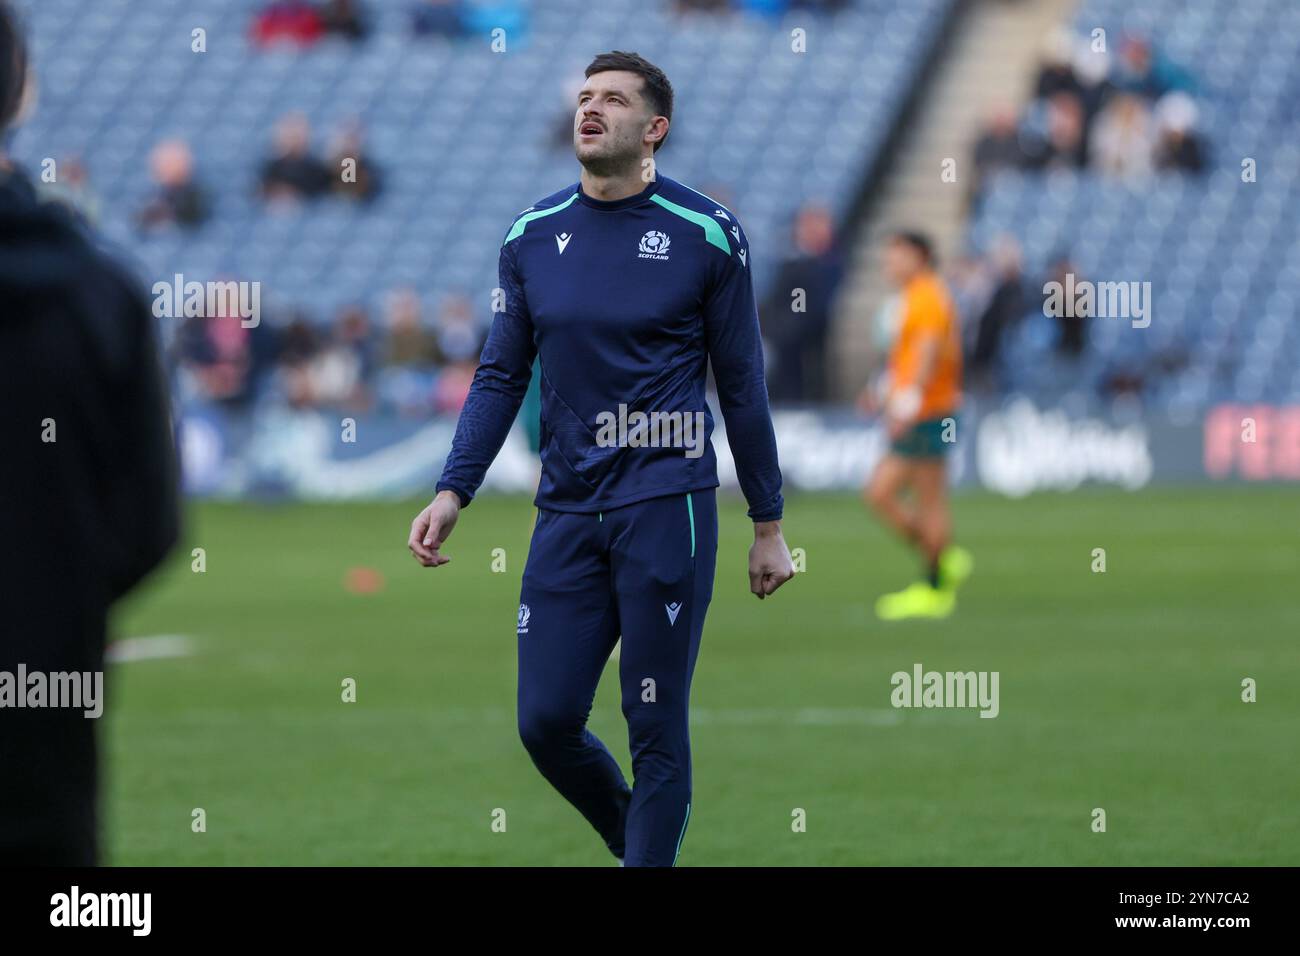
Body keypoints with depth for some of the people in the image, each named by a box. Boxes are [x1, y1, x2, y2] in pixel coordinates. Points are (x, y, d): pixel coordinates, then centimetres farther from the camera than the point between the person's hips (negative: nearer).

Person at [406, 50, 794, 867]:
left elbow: (742, 386, 2)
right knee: (546, 722, 2)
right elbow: (502, 377, 13)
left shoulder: (705, 233, -3)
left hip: (666, 507, -4)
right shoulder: (534, 234, 7)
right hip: (567, 514, 4)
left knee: (657, 732, -2)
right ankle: (639, 844, 27)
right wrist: (452, 493, 2)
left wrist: (768, 525, 4)